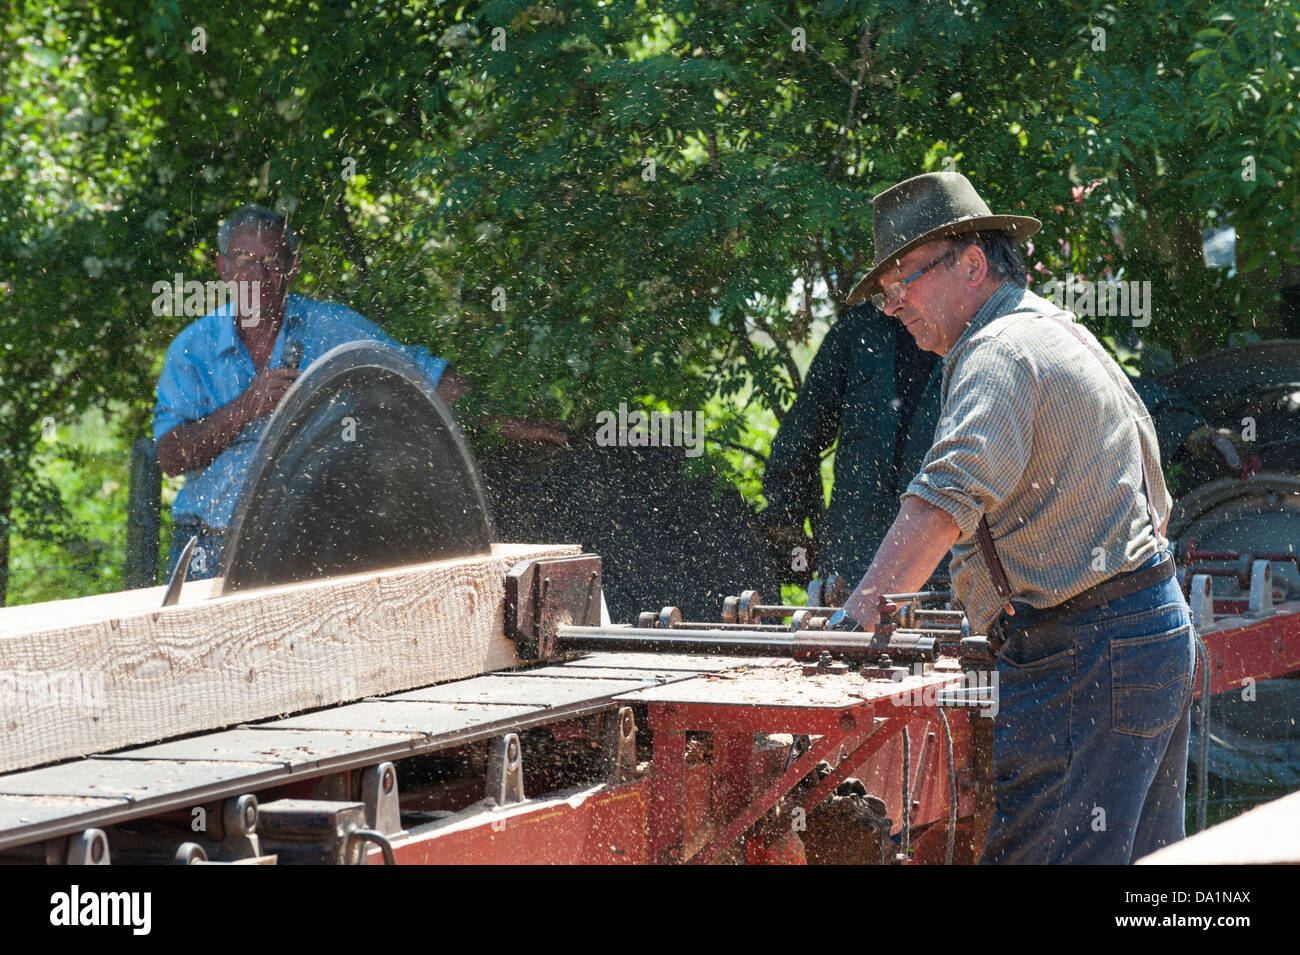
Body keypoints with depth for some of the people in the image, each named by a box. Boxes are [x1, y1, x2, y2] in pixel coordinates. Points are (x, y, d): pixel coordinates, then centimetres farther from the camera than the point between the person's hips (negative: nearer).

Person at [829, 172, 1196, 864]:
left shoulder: (1002, 351, -12)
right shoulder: (1073, 340, 21)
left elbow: (946, 500, -27)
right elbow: (1155, 507, 29)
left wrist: (855, 622, -34)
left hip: (1080, 659, -11)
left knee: (1036, 855, -12)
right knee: (1142, 859, 12)